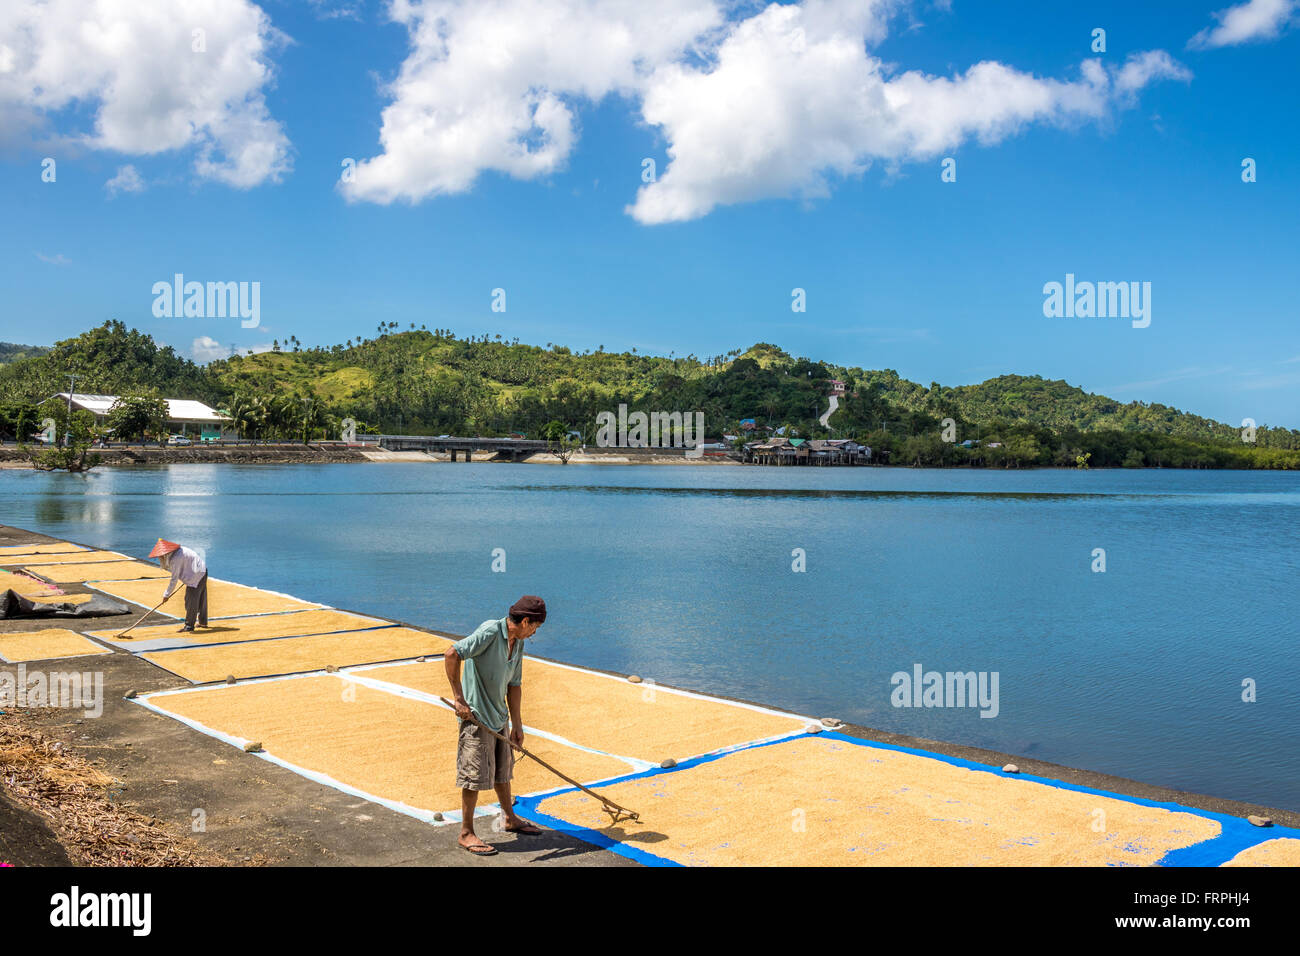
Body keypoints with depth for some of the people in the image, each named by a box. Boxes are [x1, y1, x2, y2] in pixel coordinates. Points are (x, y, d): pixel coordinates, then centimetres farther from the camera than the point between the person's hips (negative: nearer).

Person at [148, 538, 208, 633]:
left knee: (191, 600, -8)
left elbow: (174, 579, -19)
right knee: (201, 598, 19)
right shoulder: (179, 551, 6)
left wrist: (166, 594, -11)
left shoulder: (176, 559, -21)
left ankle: (189, 625, -7)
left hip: (197, 574, -10)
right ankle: (203, 622, 30)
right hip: (202, 571, 10)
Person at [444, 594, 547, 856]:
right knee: (476, 776, -2)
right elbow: (452, 654, -27)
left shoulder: (518, 643, 7)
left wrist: (517, 724, 13)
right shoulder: (490, 632, -20)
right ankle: (466, 833, 11)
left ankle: (511, 819, 38)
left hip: (499, 717, 8)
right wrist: (459, 698, -25)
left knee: (502, 770, 21)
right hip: (476, 716, -8)